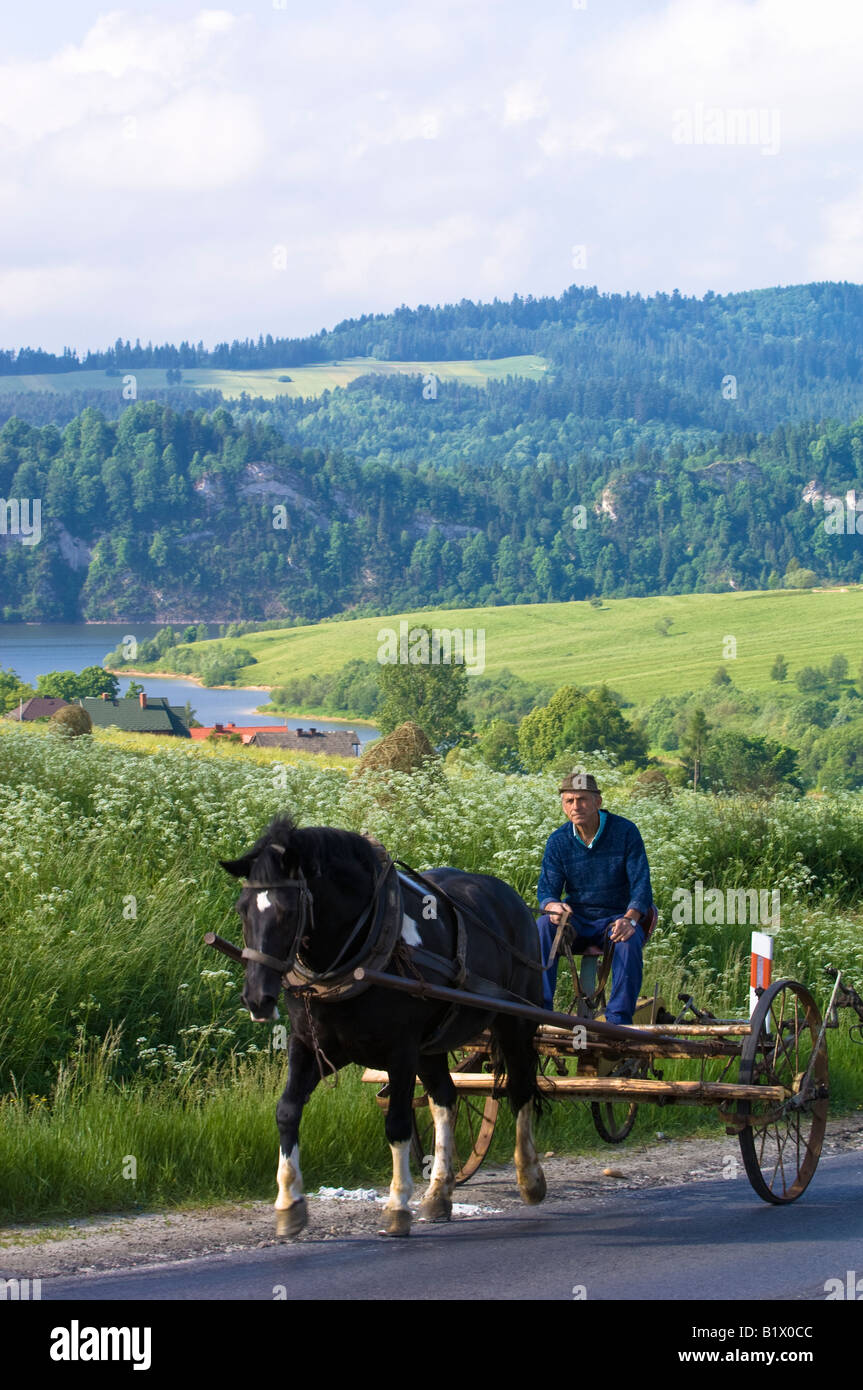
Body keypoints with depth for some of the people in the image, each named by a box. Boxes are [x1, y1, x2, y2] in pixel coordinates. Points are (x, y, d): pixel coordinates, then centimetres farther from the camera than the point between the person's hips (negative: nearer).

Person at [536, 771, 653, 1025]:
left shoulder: (625, 832, -7)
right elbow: (547, 888, -3)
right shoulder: (558, 841, 1)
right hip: (577, 922, 2)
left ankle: (619, 1018, -35)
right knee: (543, 925, -29)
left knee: (629, 939, -36)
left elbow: (641, 884, -11)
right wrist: (552, 906, -30)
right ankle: (540, 1006, -30)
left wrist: (630, 919, -31)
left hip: (616, 917, -2)